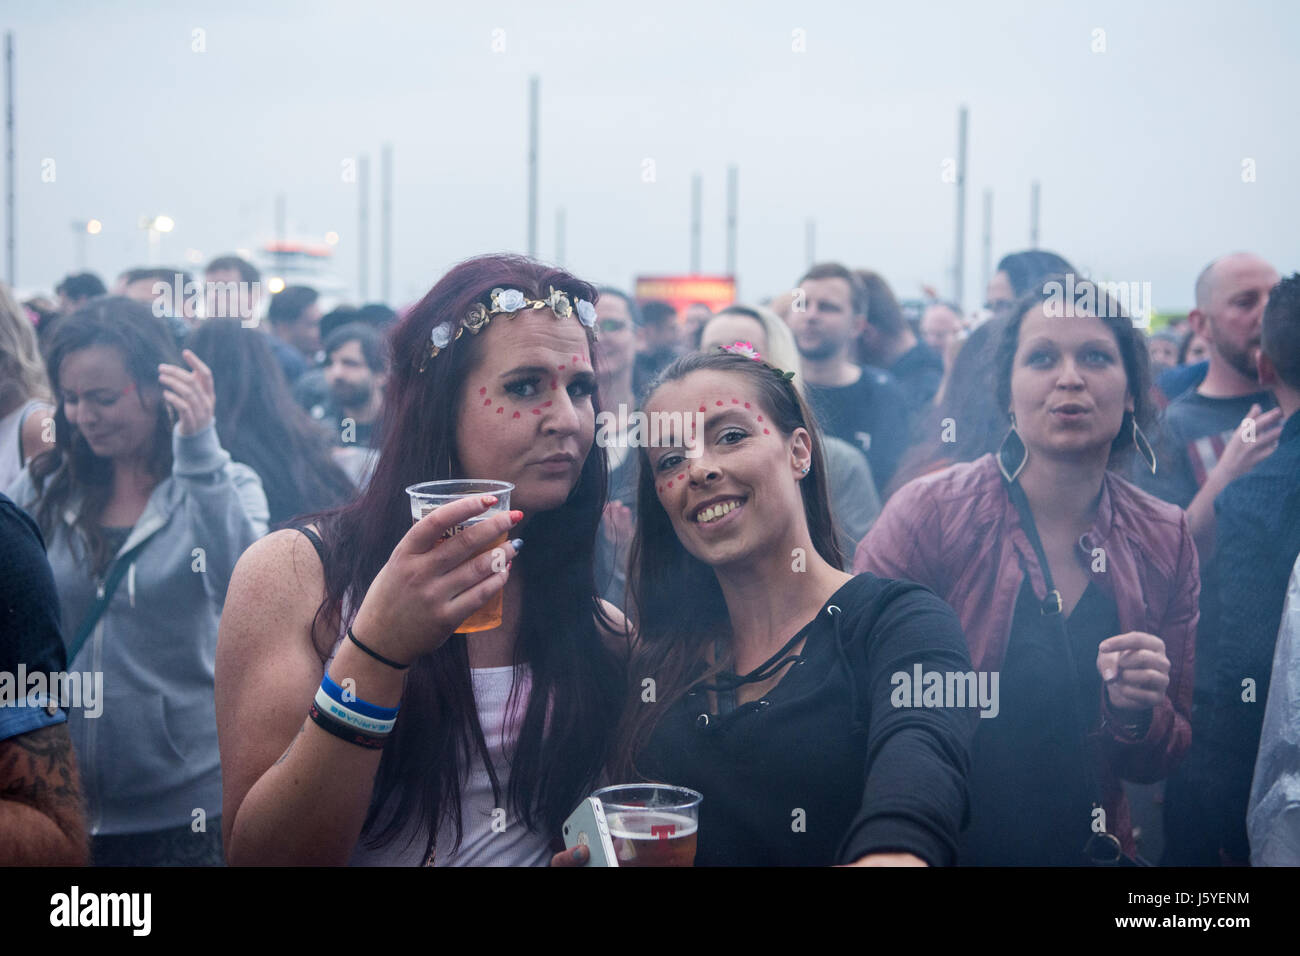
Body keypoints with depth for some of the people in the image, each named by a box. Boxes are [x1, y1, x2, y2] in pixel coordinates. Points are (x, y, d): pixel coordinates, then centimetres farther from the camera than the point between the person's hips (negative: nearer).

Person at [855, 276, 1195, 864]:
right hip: (934, 848, -3)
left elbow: (1163, 760, 1)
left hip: (1086, 848, 3)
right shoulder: (929, 513, -17)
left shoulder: (1166, 541, -6)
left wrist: (1136, 713, -19)